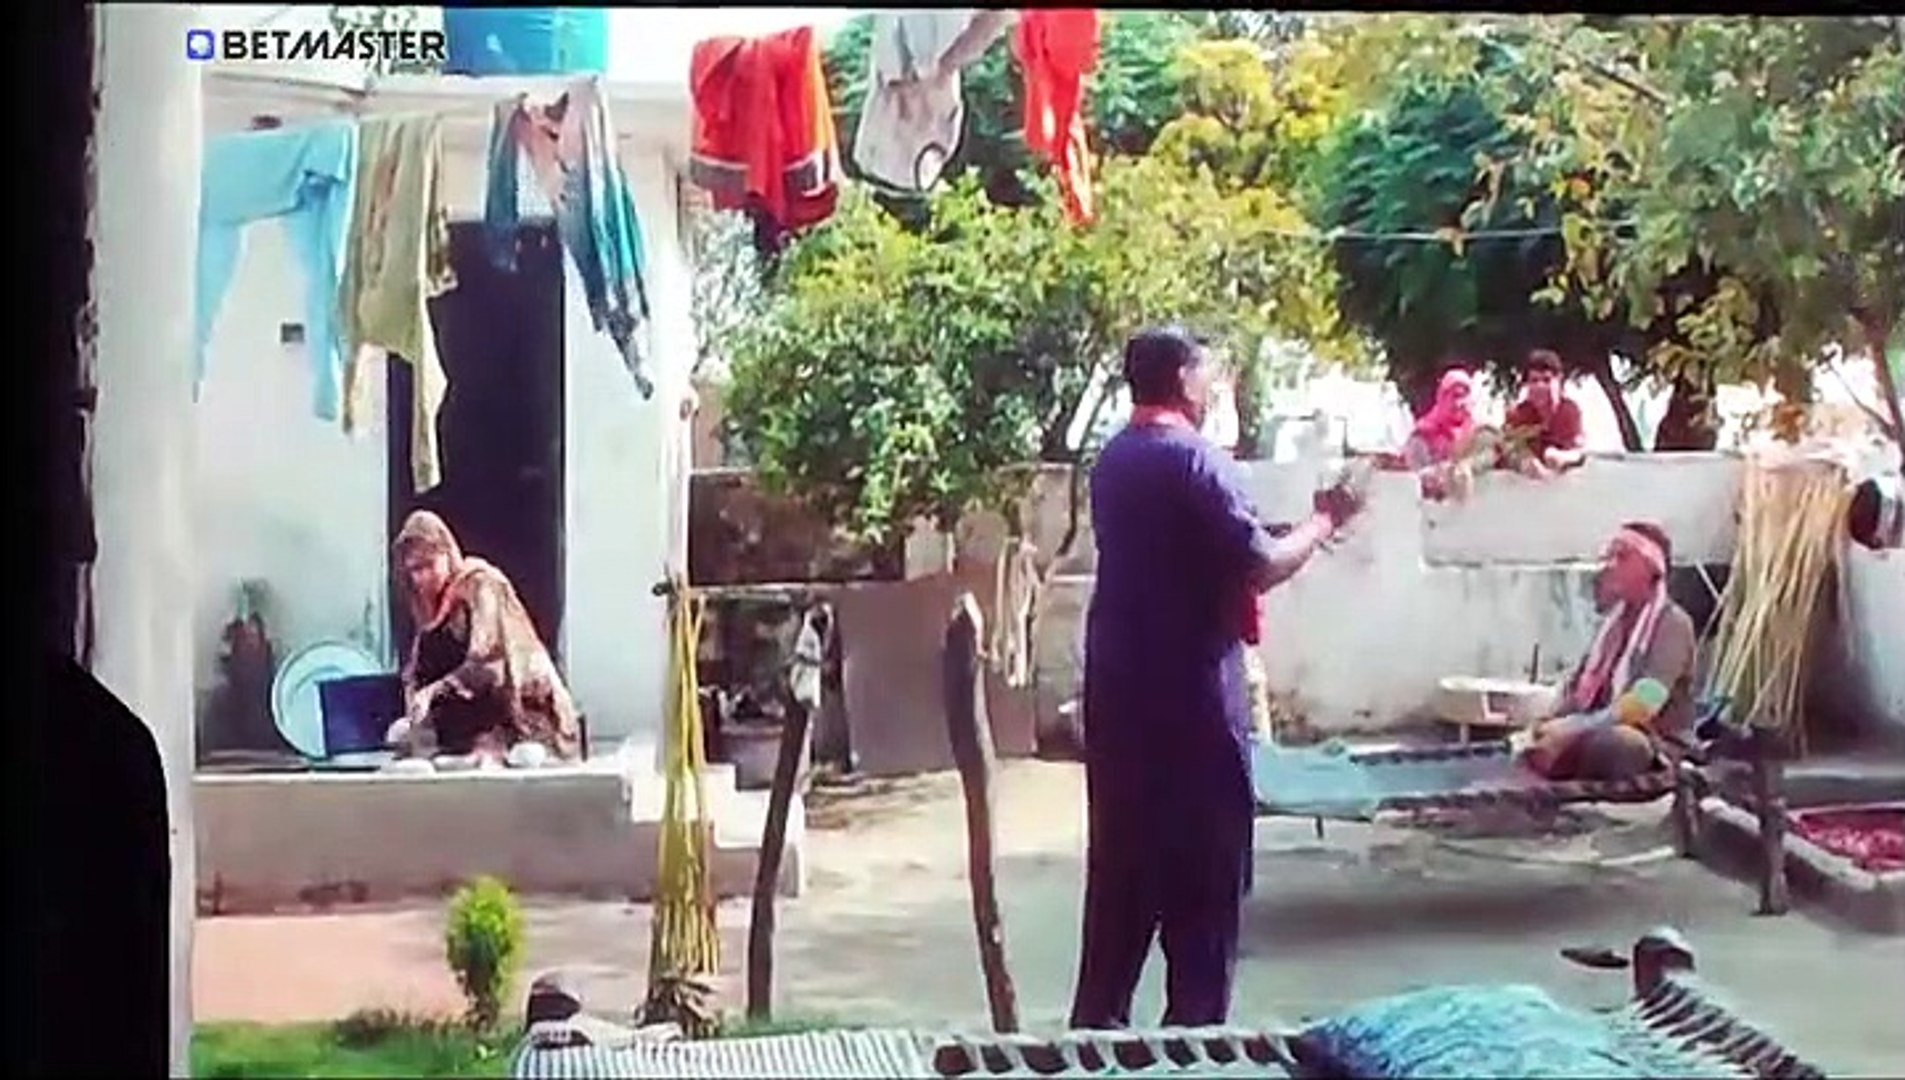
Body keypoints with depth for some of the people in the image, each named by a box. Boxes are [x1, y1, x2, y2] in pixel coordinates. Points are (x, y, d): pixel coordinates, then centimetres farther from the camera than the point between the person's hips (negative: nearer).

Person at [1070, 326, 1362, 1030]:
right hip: (1191, 690, -8)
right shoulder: (1194, 458, -14)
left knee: (1120, 858, 12)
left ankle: (1099, 1021, 15)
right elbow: (1260, 568, -17)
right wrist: (1323, 522, -2)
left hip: (1116, 684, 8)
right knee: (1206, 866, 1)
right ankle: (1194, 1025, 5)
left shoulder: (1113, 460, 12)